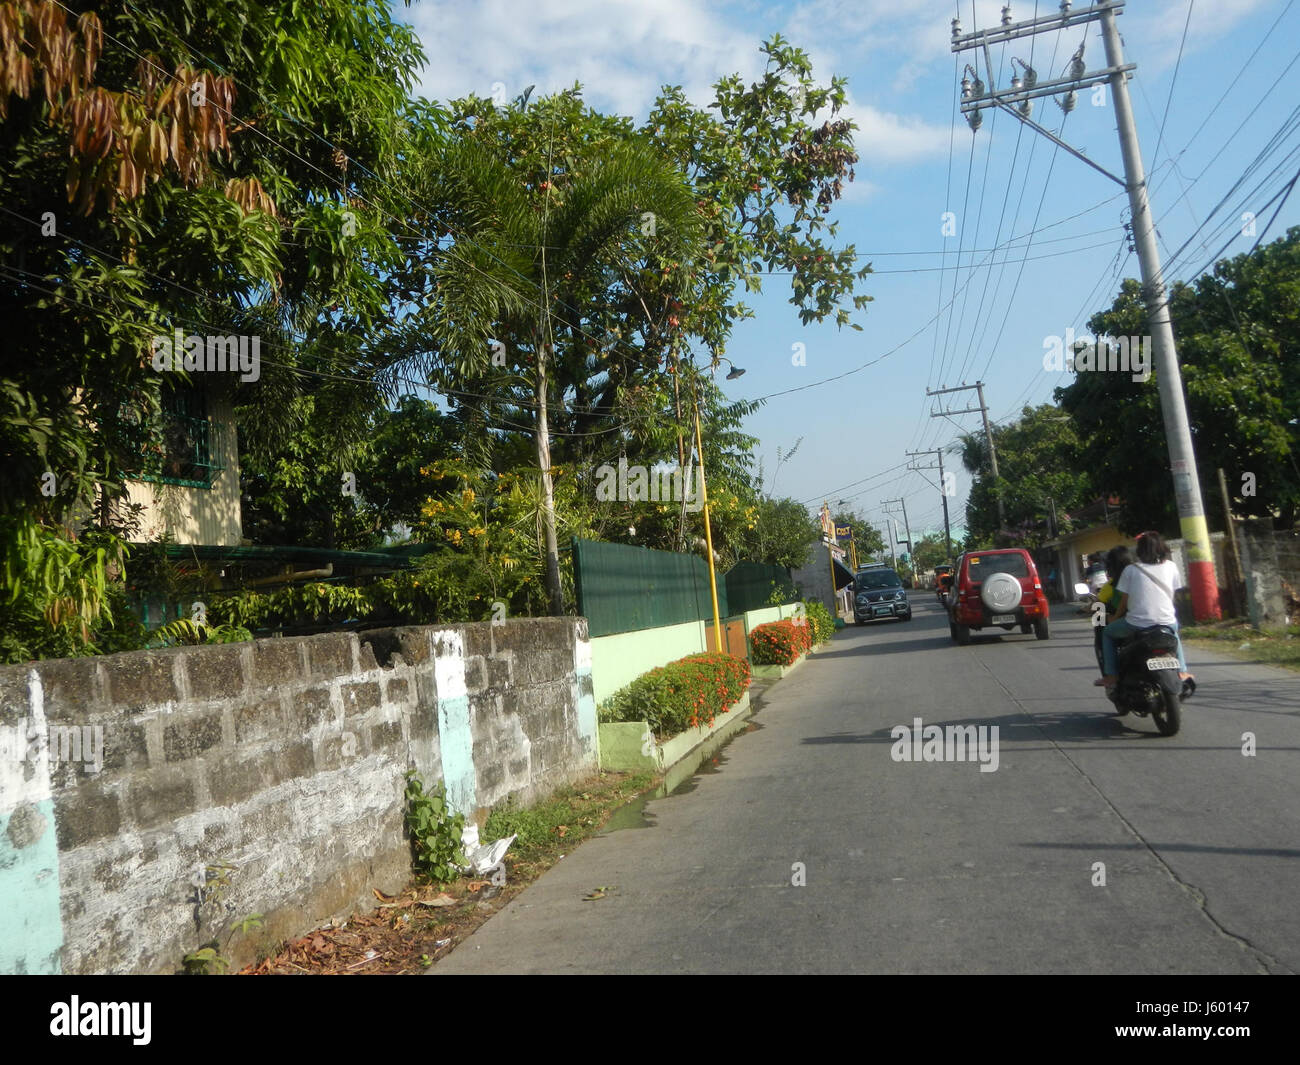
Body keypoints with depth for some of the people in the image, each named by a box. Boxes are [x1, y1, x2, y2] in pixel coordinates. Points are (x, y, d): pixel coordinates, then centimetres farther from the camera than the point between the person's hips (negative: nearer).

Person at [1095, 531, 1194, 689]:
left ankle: (1111, 676, 10)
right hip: (1166, 622, 4)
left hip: (1137, 624, -3)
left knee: (1107, 633, 22)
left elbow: (1124, 602, 3)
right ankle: (1181, 671, 32)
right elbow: (1173, 595, 14)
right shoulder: (1170, 566, 7)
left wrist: (1115, 618, 20)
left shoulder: (1131, 570, 0)